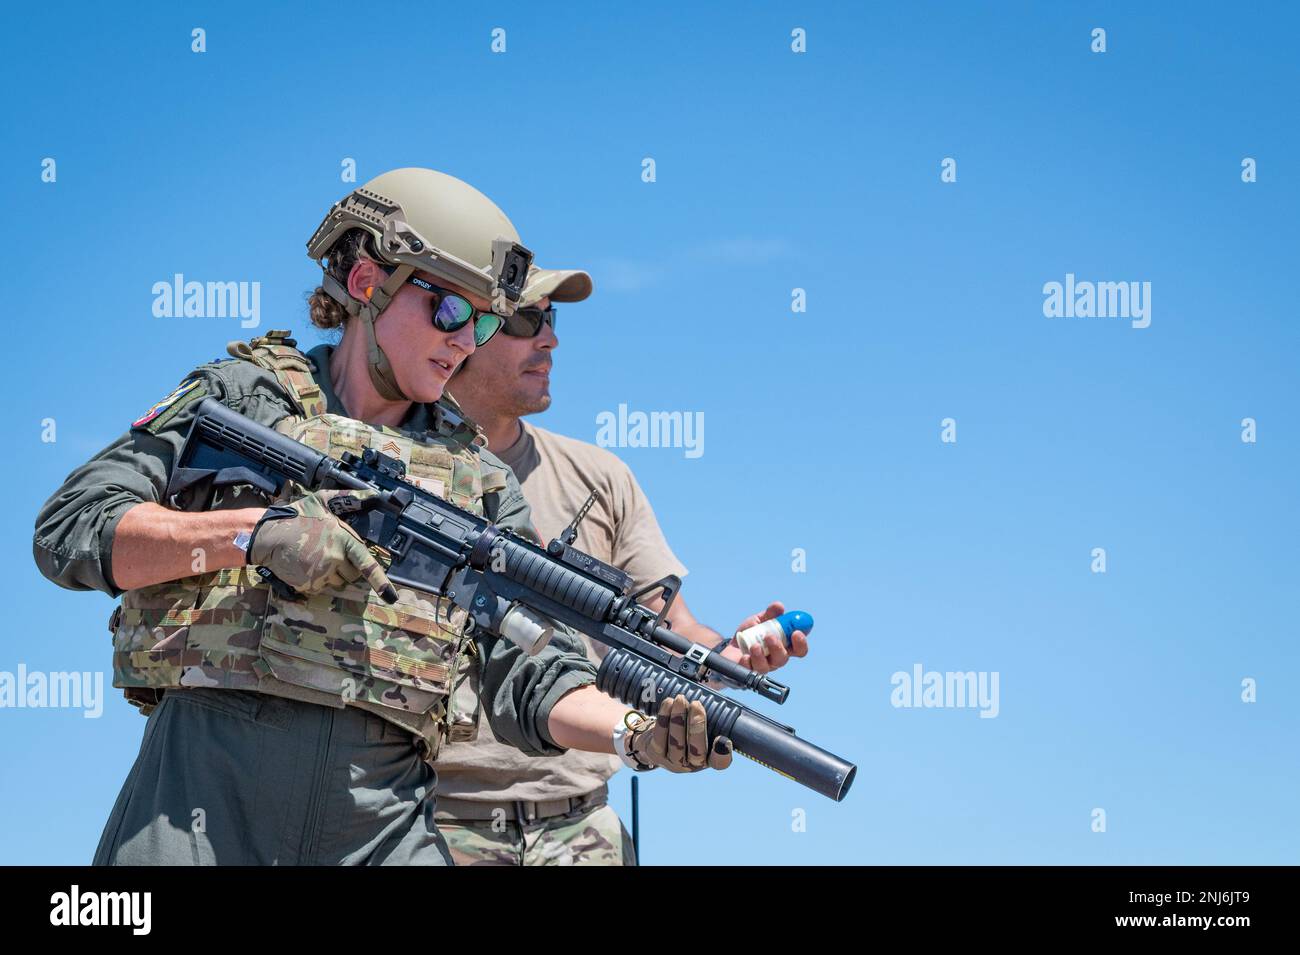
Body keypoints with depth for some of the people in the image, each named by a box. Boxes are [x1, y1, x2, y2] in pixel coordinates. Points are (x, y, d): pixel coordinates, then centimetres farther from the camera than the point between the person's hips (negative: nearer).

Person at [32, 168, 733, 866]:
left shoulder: (480, 480, 17)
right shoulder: (242, 395, 10)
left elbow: (529, 677, 9)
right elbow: (70, 529, 1)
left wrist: (643, 734, -10)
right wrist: (254, 529, -11)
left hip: (384, 811, 2)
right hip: (207, 781, -2)